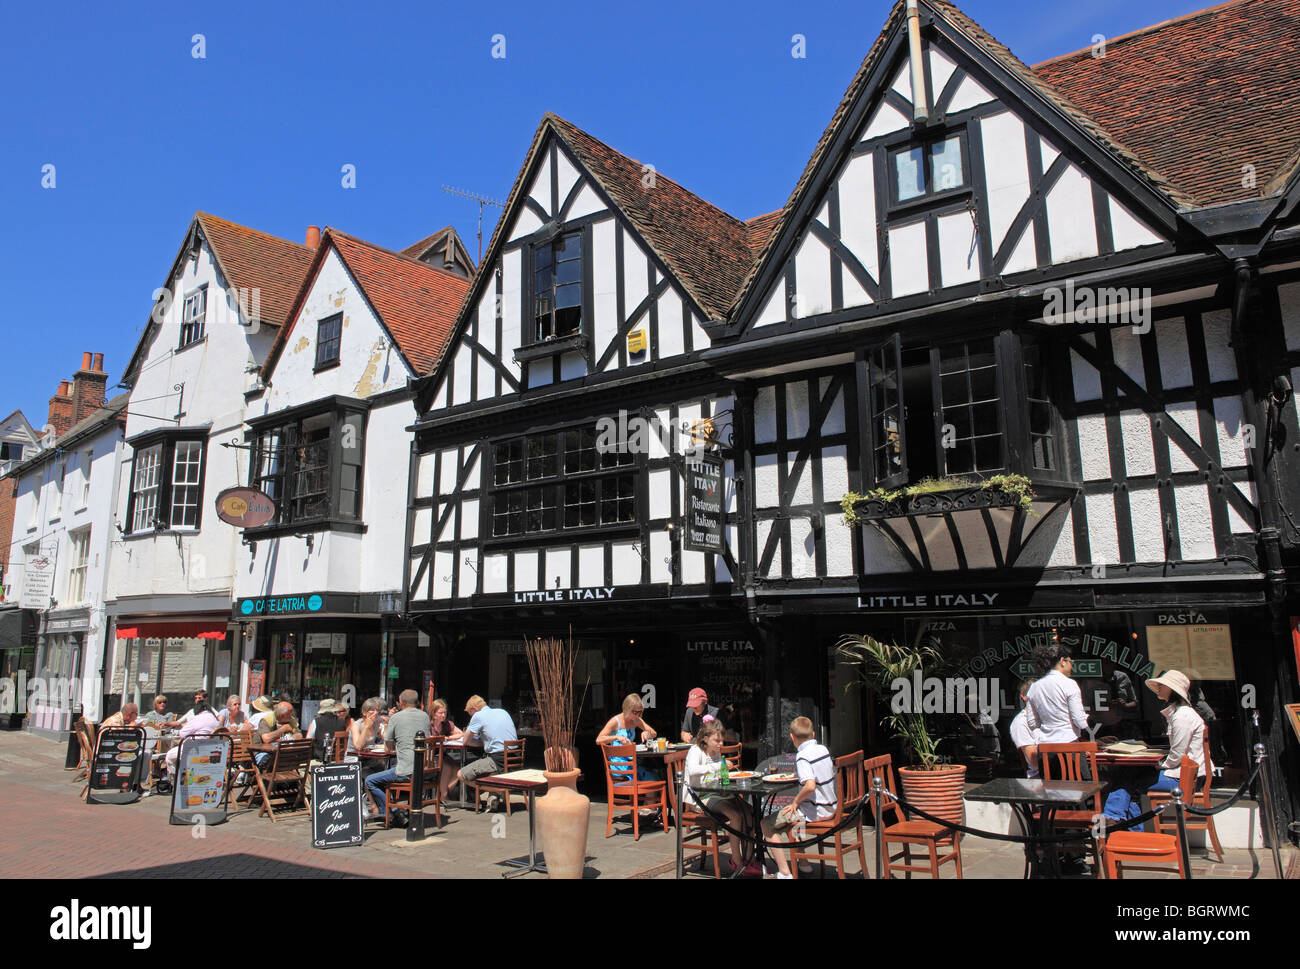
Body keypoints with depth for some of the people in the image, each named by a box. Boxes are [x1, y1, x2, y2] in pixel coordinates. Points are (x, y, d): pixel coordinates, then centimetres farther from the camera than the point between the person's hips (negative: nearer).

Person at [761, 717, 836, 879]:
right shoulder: (823, 749, 4)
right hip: (830, 807, 9)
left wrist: (796, 802, -16)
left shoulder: (802, 756, -20)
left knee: (766, 823, -1)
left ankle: (785, 873, -5)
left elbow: (810, 786, -34)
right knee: (786, 818, 31)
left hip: (814, 812, -9)